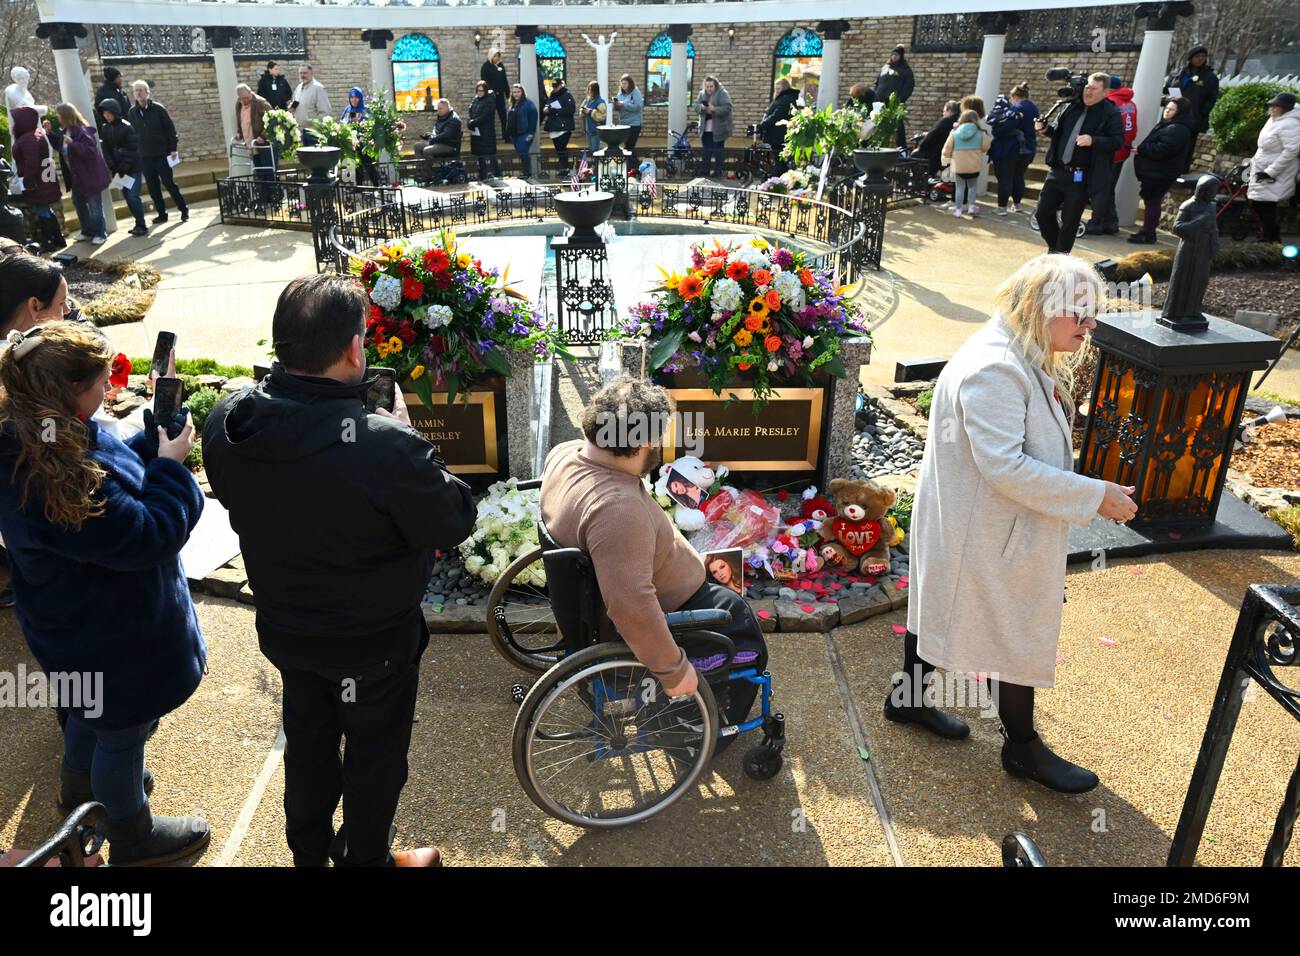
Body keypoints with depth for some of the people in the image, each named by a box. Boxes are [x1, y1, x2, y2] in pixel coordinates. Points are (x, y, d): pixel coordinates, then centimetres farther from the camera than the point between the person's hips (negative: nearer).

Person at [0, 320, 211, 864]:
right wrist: (171, 465, -22)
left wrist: (153, 442, -7)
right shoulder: (48, 481, -39)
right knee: (125, 728, 14)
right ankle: (132, 837, 37)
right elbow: (146, 535, -33)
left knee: (92, 707, 33)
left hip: (85, 620, 10)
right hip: (108, 635, -10)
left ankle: (80, 784, 60)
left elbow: (110, 476, 7)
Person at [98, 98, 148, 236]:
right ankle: (139, 224, 15)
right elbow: (106, 151, 3)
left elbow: (132, 150, -13)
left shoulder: (127, 127, -10)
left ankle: (141, 226, -5)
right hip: (119, 169, 5)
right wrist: (113, 168, -10)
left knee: (133, 196, -11)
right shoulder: (104, 129, 6)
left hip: (132, 168, -5)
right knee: (127, 197, 6)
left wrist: (123, 169, -16)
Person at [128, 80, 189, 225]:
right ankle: (162, 214, 13)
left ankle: (184, 210, 10)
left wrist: (173, 149, -8)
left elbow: (170, 129, -3)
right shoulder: (132, 113, 5)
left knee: (169, 183, -1)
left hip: (162, 154, -3)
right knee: (153, 188, 5)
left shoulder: (158, 108, -3)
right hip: (144, 157, 4)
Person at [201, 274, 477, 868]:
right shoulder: (386, 446, -38)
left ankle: (308, 851, 52)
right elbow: (454, 523, -22)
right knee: (375, 753, 21)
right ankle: (366, 859, 44)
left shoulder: (226, 423, -16)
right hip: (372, 643, -6)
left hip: (282, 626, 6)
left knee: (307, 739, 29)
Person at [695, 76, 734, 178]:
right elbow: (696, 105, 3)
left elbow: (727, 108, -17)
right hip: (705, 129, 5)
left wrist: (714, 109, -29)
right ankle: (705, 170, 18)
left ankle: (718, 171, 5)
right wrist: (701, 107, -19)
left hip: (718, 129, -5)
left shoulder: (722, 94, -8)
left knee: (718, 152, -1)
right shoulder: (702, 94, 10)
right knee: (706, 151, 10)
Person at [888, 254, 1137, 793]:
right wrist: (1095, 496, -25)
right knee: (1014, 636, 6)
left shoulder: (1025, 360, 6)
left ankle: (908, 698, 41)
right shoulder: (995, 369, -28)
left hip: (994, 528, 10)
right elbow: (1005, 466, -31)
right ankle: (1022, 748, 27)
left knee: (940, 607, 22)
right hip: (986, 536, -10)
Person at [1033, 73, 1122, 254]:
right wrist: (1045, 129, 0)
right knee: (1043, 212, 5)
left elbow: (1118, 140, -11)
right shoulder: (1072, 106, 9)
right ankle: (1054, 248, 27)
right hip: (1058, 171, 5)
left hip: (1081, 177, -5)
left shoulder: (1111, 114, -6)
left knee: (1069, 221, 1)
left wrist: (1093, 141, -24)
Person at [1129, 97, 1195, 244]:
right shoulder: (1167, 125, 18)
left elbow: (1161, 150, -25)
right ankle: (1147, 231, 23)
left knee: (1152, 202, -7)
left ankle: (1148, 234, -3)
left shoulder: (1177, 130, -18)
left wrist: (1140, 148, -15)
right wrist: (1142, 149, 7)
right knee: (1151, 201, 15)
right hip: (1154, 171, 11)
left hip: (1160, 174, -11)